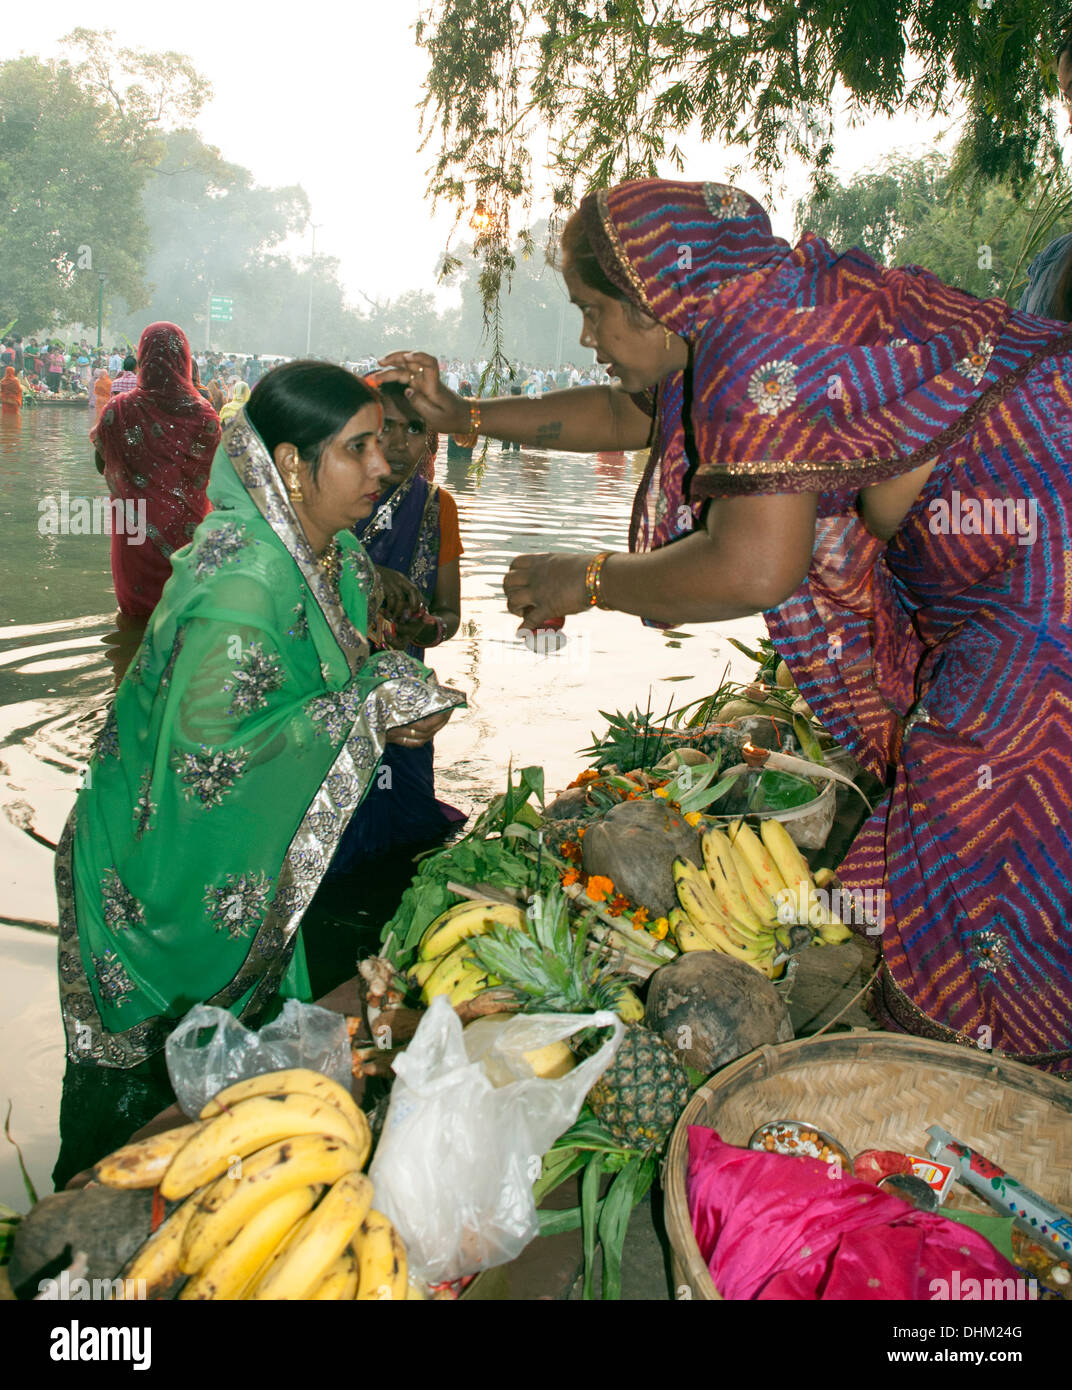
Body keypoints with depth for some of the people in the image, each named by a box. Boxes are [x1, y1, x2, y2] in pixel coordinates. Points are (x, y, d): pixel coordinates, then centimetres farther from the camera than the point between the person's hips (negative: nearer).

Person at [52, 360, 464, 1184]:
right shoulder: (243, 579, -29)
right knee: (143, 1079, 10)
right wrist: (367, 714, -23)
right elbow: (210, 735, -29)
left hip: (256, 859, 8)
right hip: (172, 861, -8)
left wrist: (405, 690, -7)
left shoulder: (337, 556, 0)